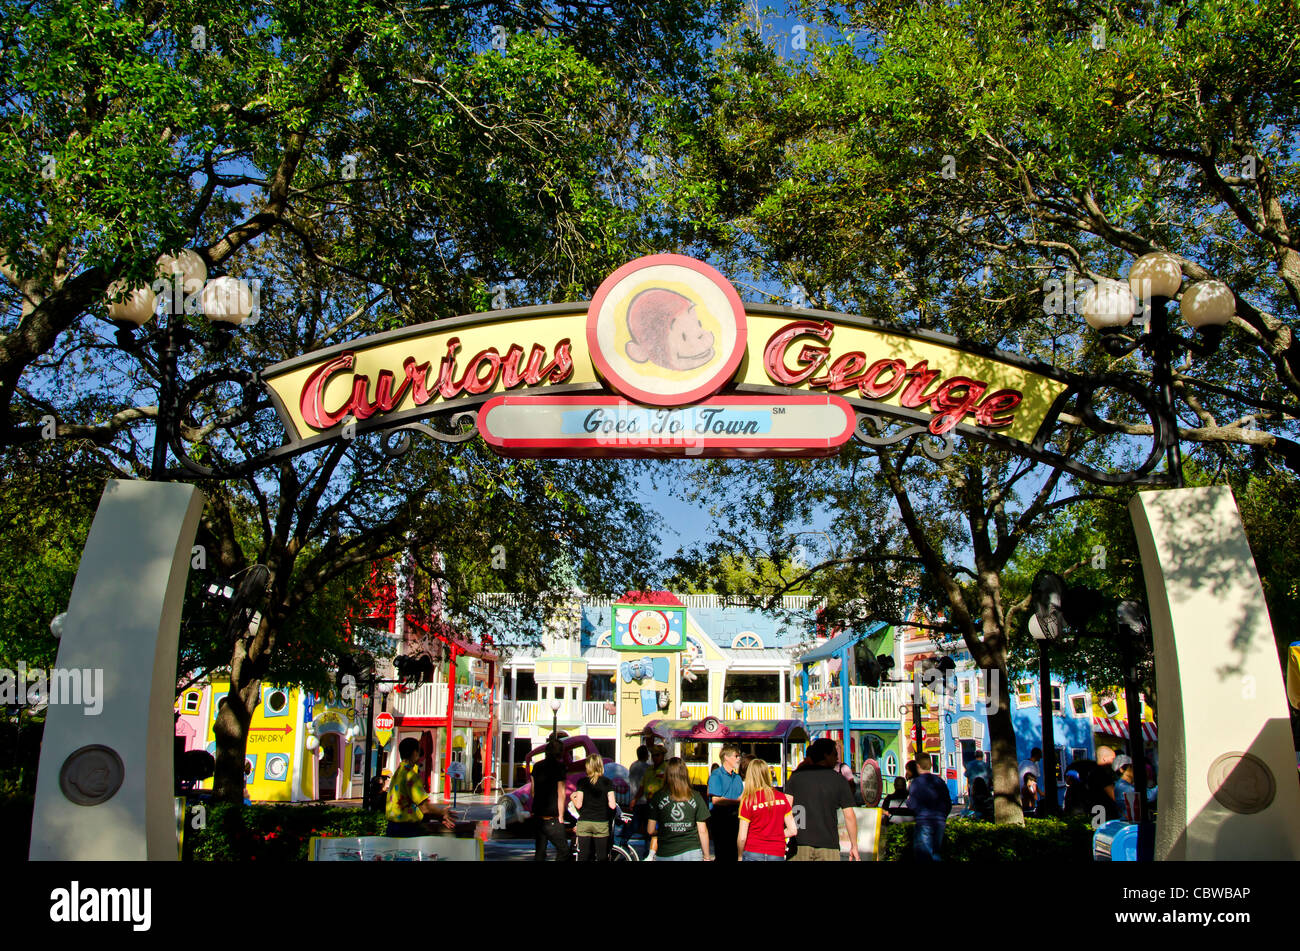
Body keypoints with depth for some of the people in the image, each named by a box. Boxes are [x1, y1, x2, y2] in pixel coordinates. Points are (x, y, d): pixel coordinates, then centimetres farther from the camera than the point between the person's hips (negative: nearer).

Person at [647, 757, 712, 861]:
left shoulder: (658, 797, -3)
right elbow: (703, 830, -1)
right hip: (692, 851, 1)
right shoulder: (696, 797, -1)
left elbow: (650, 830, 0)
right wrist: (706, 856, 9)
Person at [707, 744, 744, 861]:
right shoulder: (716, 775, -7)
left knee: (735, 854, 7)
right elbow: (716, 800, -16)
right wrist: (737, 801, -16)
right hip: (720, 820, -6)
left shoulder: (737, 777, 14)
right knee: (723, 856, -2)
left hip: (734, 819, 6)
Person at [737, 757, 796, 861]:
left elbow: (742, 837, -7)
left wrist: (740, 856, 8)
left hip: (753, 855, -3)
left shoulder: (748, 800, -7)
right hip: (777, 855, 3)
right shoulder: (781, 797, 2)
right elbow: (793, 831, 4)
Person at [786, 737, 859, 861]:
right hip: (828, 846, -1)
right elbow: (849, 816, -2)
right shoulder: (838, 779, -1)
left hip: (800, 843, 2)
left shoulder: (796, 776, 4)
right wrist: (854, 846, 7)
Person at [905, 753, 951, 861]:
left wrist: (908, 800, 13)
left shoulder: (916, 782, -6)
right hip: (940, 821, 6)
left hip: (924, 821, -6)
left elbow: (912, 805, -9)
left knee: (922, 854, -4)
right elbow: (948, 804, 14)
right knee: (935, 854, 15)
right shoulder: (940, 781, 10)